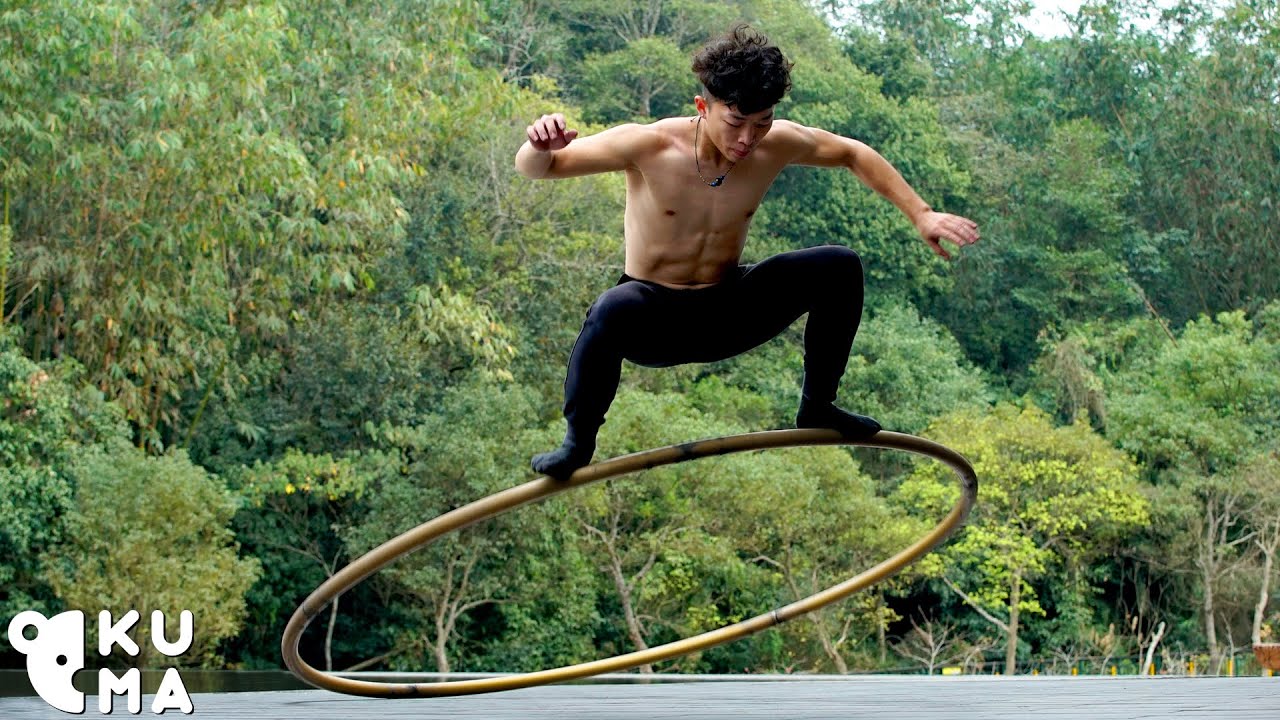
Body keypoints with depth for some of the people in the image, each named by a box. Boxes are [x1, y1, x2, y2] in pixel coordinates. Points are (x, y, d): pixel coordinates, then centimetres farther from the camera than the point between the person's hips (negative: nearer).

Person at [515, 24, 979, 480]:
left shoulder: (776, 145, -11)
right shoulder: (649, 146, -21)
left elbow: (853, 154, 9)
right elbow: (534, 169, -18)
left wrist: (920, 215, 3)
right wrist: (541, 147, -42)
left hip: (728, 314, 4)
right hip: (655, 320, -4)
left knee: (840, 268, -10)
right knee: (612, 311, -40)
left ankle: (817, 406, 10)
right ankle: (577, 442, -14)